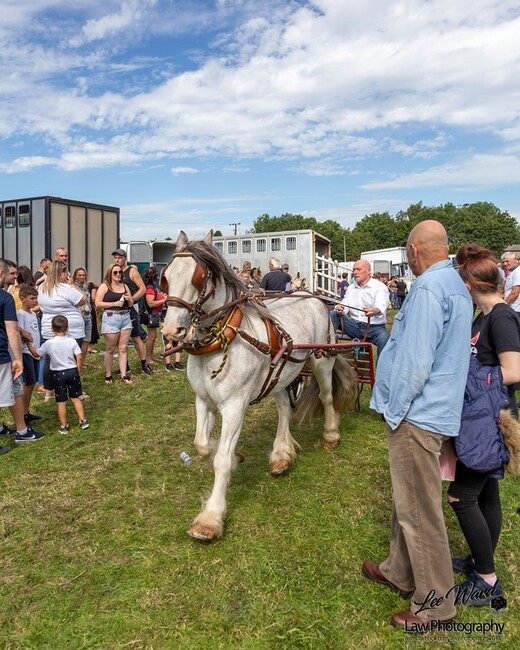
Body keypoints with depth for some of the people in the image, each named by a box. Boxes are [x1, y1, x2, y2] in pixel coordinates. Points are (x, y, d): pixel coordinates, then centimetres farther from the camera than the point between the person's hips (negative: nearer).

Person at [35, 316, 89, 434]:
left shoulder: (48, 343, -9)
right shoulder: (72, 341, -7)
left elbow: (37, 354, 2)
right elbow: (79, 358, -9)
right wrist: (77, 371, 4)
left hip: (58, 374, -1)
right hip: (72, 372, 1)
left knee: (61, 402, 8)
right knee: (76, 398, 15)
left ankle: (63, 426, 14)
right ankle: (83, 420, 17)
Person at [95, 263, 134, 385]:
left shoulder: (124, 286, 14)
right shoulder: (104, 286, -1)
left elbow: (131, 305, 19)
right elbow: (98, 303, -9)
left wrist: (129, 299, -3)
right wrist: (115, 303, -14)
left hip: (125, 318, 5)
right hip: (111, 318, -5)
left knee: (123, 348, 5)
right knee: (110, 349, 3)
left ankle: (124, 375, 8)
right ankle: (108, 375, 14)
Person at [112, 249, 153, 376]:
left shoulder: (132, 271, -3)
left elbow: (143, 289, -8)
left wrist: (131, 299, -18)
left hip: (131, 308, -5)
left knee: (136, 338, -3)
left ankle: (144, 364, 6)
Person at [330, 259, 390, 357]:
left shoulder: (380, 287, -1)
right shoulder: (351, 288, 17)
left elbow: (381, 306, -21)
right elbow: (345, 305, 4)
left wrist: (374, 311, -47)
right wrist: (339, 309, -23)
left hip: (374, 327, -4)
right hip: (355, 326, 4)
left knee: (384, 338, -36)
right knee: (332, 314, -14)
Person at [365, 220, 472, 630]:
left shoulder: (428, 286, -20)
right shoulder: (457, 285, 12)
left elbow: (415, 360, -25)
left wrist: (395, 410, -13)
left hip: (416, 414, -10)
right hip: (437, 408, 10)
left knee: (418, 511, 5)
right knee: (409, 502, 22)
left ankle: (436, 602, 22)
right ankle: (401, 573, 40)